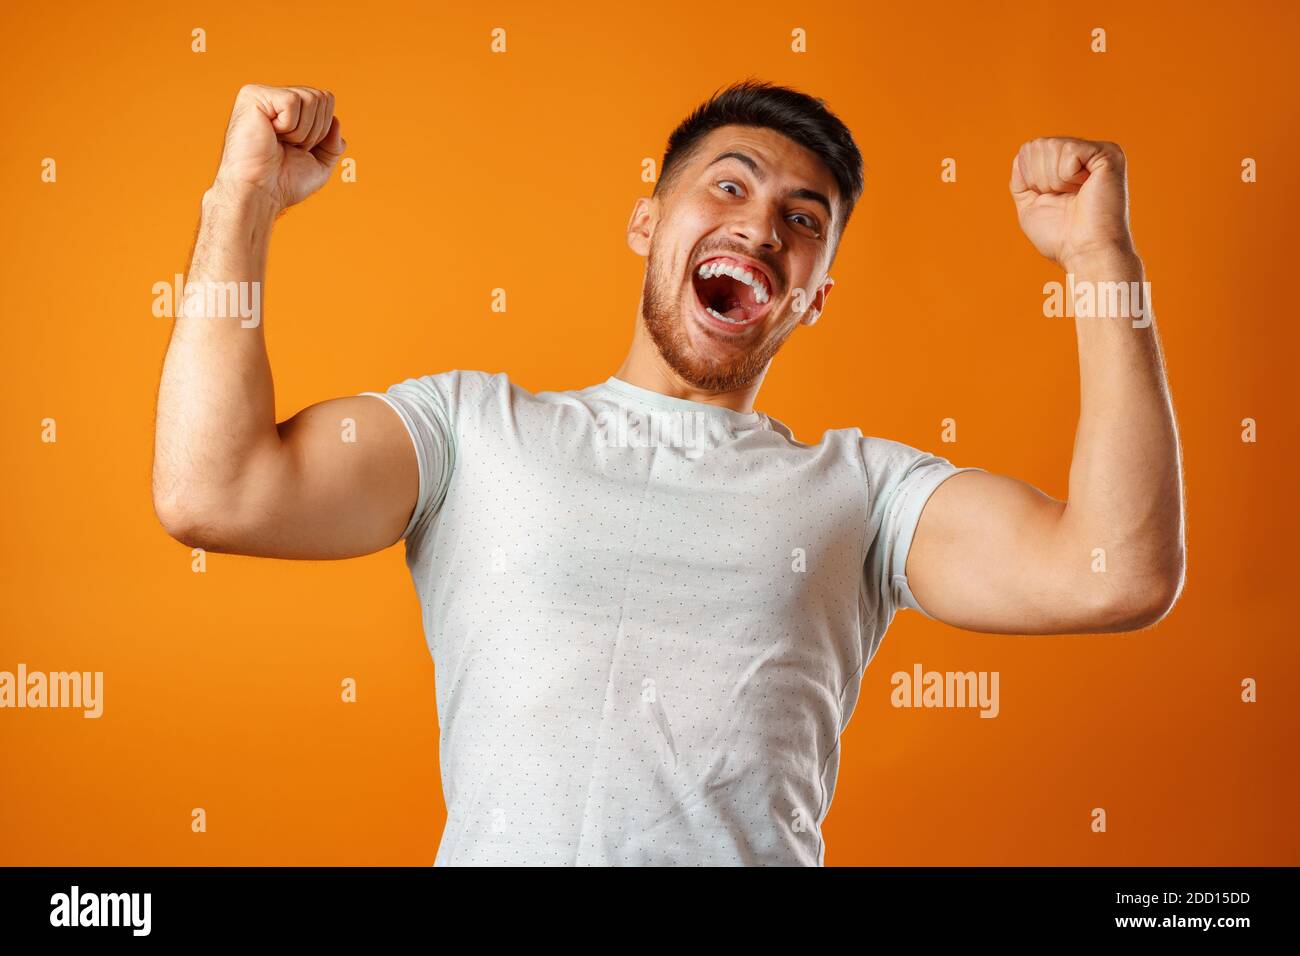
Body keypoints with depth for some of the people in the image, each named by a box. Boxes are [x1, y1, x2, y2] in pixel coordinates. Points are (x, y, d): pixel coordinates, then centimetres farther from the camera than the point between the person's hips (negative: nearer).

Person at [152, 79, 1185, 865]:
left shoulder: (861, 486, 13)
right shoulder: (472, 427, 14)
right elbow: (213, 494, 3)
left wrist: (1103, 257, 2)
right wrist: (244, 199, 5)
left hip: (762, 848, 0)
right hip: (504, 846, 0)